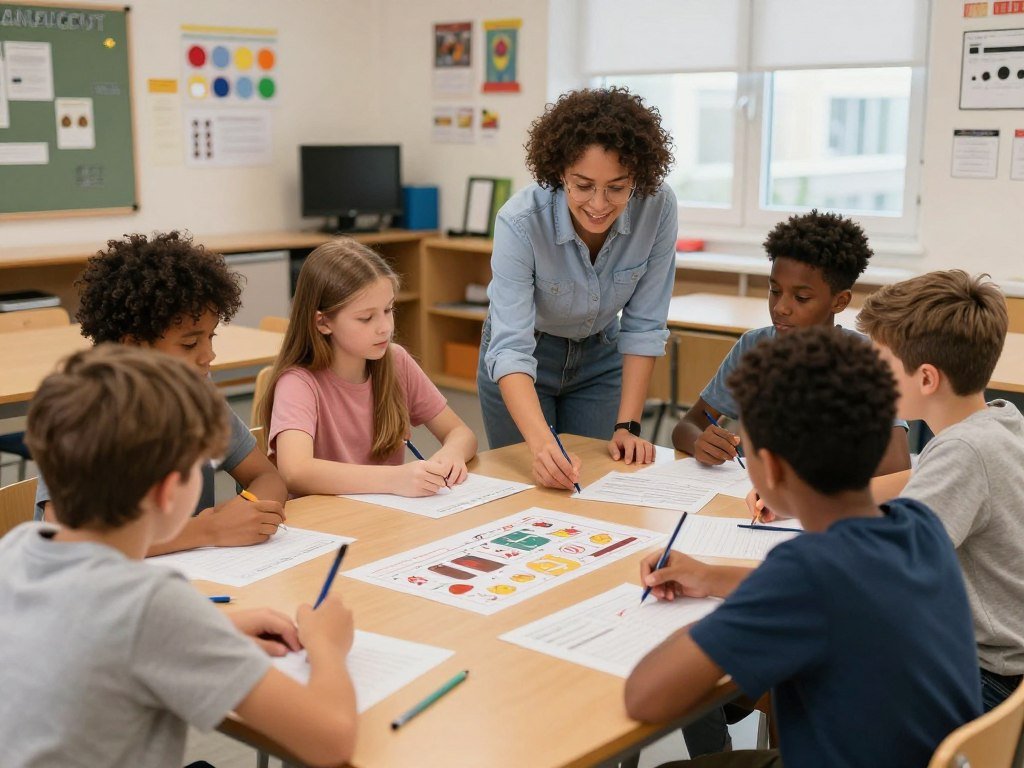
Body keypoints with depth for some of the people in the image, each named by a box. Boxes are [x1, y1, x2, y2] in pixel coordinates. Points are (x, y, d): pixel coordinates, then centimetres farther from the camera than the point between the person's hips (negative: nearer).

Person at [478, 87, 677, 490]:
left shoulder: (658, 207, -26)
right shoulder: (520, 221, -33)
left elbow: (643, 326, -17)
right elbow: (511, 348, -39)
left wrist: (627, 426, -21)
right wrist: (541, 442, -54)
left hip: (599, 355, 2)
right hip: (526, 358, -2)